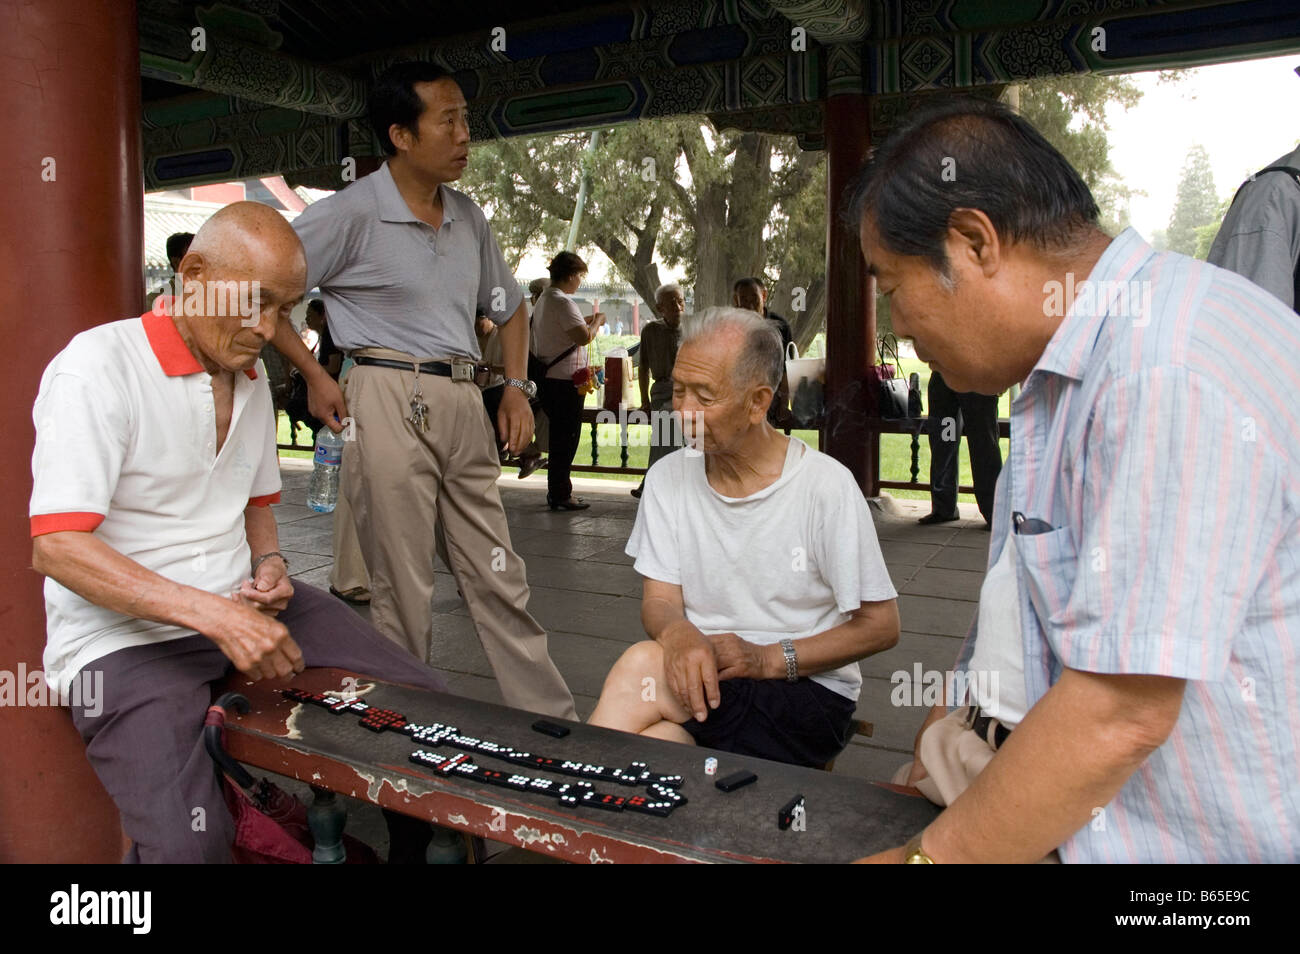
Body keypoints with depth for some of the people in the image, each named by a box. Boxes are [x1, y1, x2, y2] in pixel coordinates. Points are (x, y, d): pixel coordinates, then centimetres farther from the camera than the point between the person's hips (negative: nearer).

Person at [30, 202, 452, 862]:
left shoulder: (252, 379, 13)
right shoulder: (98, 366, -13)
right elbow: (55, 546, -20)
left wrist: (269, 563, 3)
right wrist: (214, 615, -28)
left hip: (242, 606, 7)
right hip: (121, 632, -7)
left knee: (423, 702, -7)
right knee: (189, 844, -30)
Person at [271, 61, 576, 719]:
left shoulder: (467, 216, 14)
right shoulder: (353, 213, -6)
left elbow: (508, 304, 26)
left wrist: (516, 387, 13)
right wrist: (315, 378, -6)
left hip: (463, 405, 6)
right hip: (390, 401, -6)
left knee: (499, 579, 10)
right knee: (403, 589, 1)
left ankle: (554, 724, 18)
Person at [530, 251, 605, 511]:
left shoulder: (544, 299, 15)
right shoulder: (562, 301, -16)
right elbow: (584, 337, -23)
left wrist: (585, 321, 18)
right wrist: (596, 322, -5)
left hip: (550, 379, 10)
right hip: (565, 380, -10)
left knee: (560, 438, 17)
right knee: (566, 438, -3)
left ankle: (558, 492, 24)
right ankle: (560, 495, 3)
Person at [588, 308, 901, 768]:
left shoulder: (825, 485, -10)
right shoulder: (668, 478, 4)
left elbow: (880, 626, -6)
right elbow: (658, 599, 2)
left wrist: (767, 658, -17)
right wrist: (677, 632, -23)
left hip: (808, 693, -3)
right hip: (698, 674, 3)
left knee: (641, 665, -28)